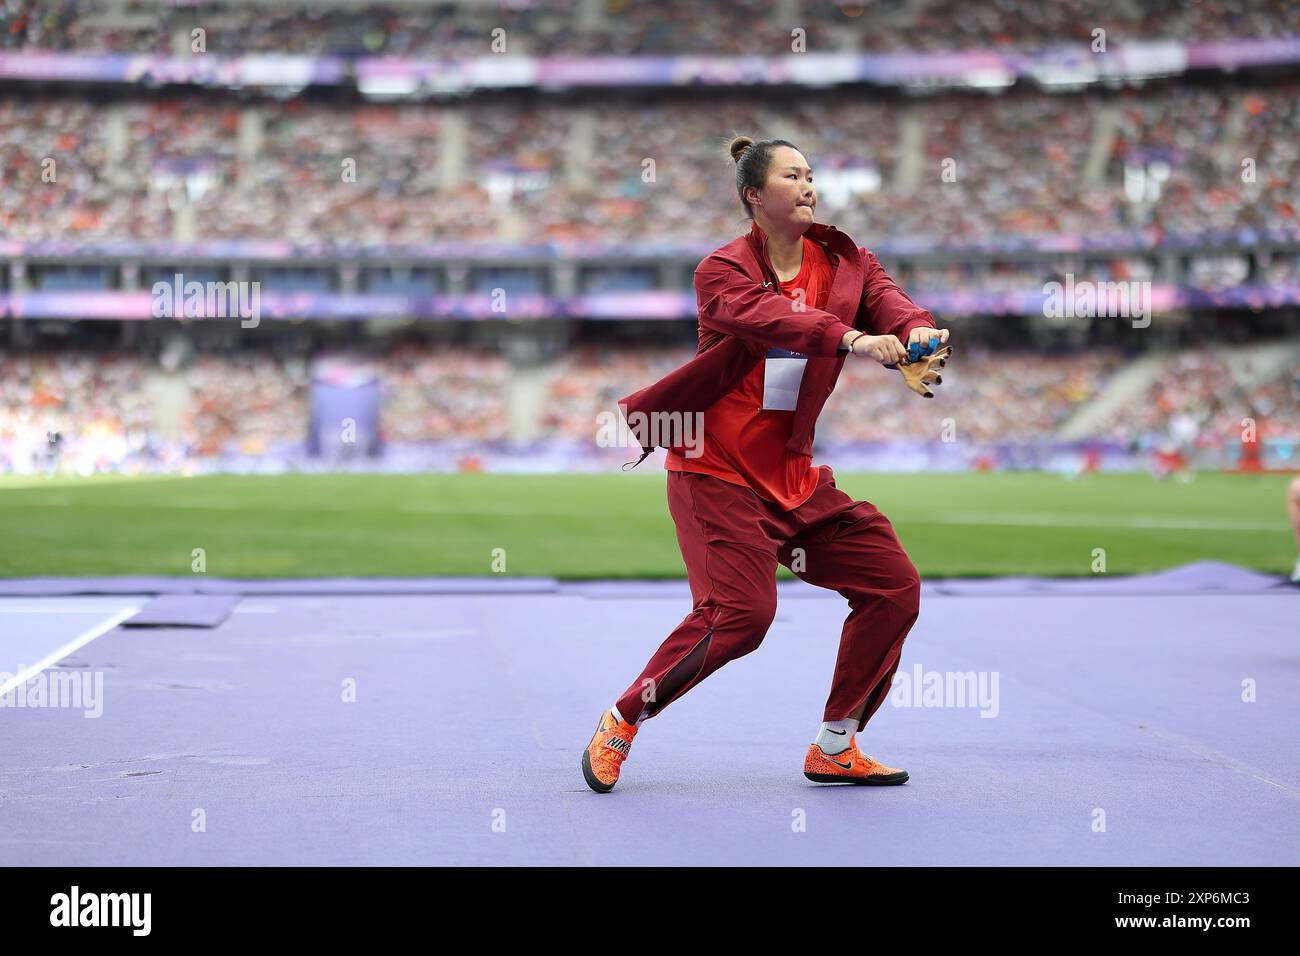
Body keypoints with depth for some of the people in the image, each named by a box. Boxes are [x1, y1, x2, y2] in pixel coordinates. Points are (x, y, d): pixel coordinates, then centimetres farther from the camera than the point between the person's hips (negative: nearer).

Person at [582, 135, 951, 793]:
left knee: (894, 584, -2)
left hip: (794, 475, 7)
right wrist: (851, 338, -46)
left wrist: (916, 332, -35)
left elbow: (887, 299, -11)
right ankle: (619, 724, -1)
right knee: (740, 611, -21)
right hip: (717, 470, -6)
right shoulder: (723, 270, -10)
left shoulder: (843, 259, 7)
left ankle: (835, 748, 11)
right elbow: (770, 315, -30)